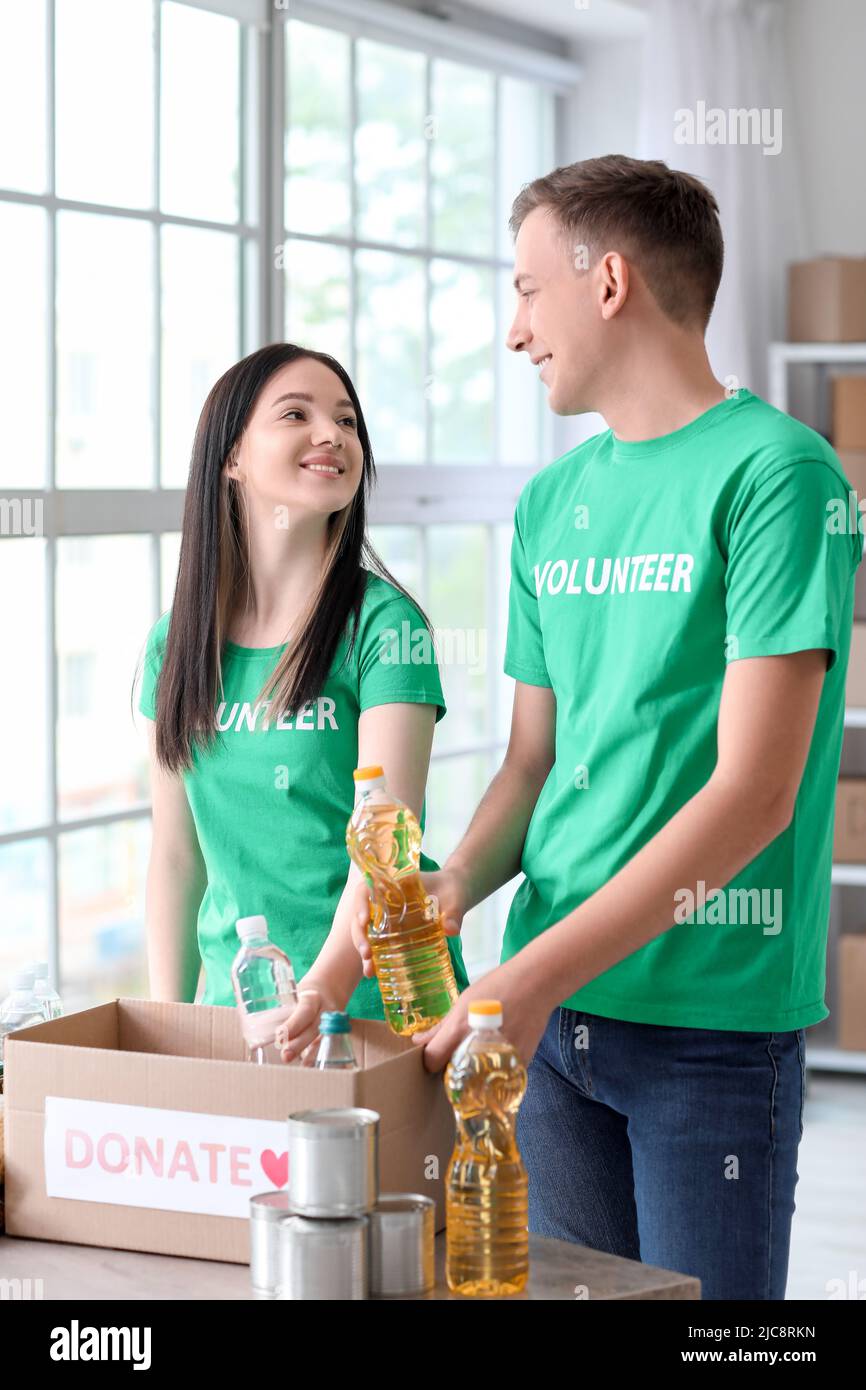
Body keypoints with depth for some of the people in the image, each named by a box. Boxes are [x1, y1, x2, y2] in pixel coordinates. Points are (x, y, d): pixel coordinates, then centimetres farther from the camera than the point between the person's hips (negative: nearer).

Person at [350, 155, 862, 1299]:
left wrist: (537, 973, -20)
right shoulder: (551, 503, 13)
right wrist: (452, 888, -4)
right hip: (552, 1008, 6)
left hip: (715, 1019, -6)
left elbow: (753, 792, -17)